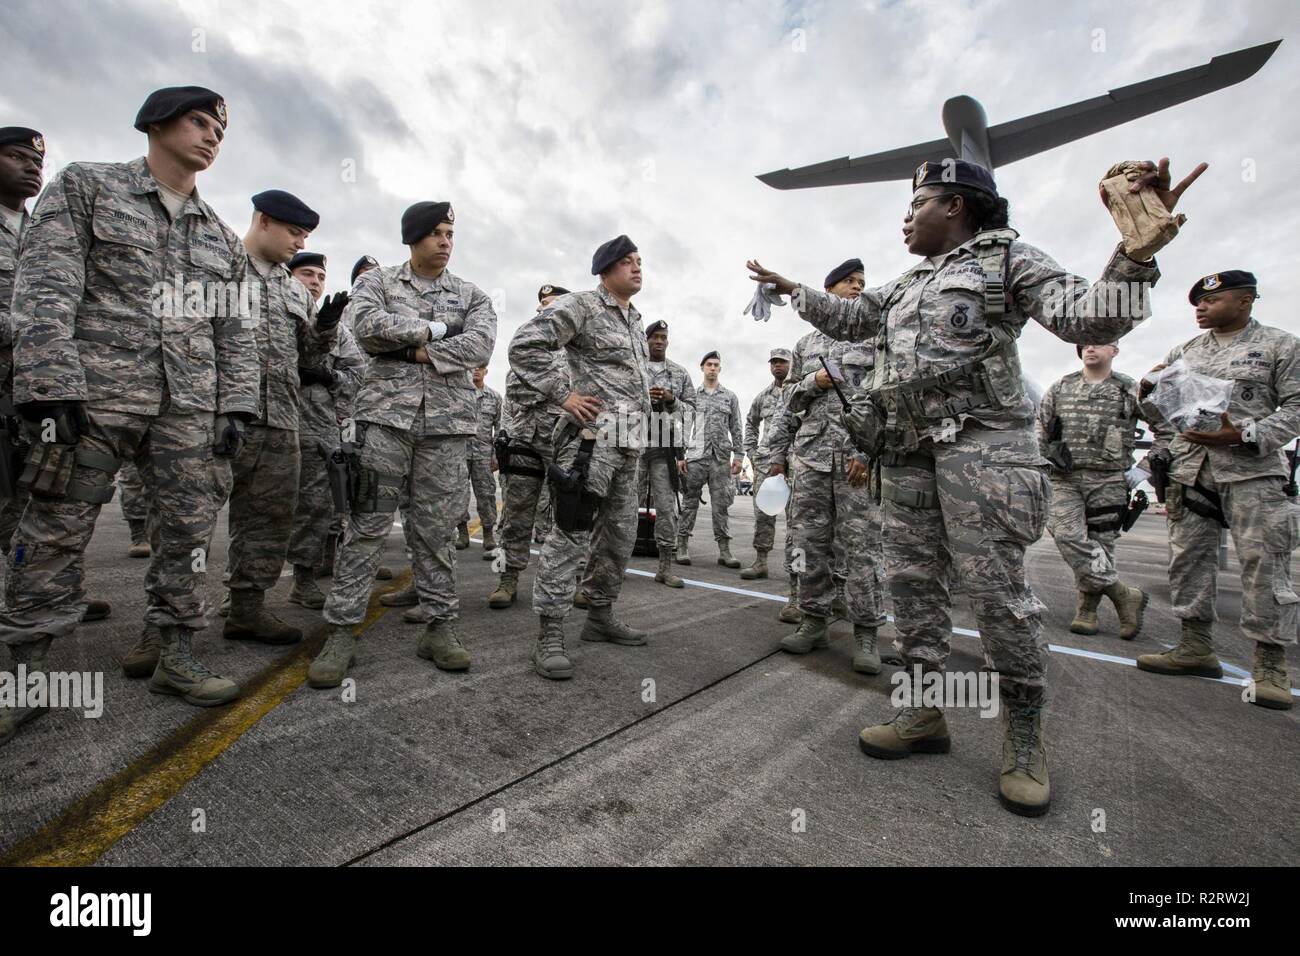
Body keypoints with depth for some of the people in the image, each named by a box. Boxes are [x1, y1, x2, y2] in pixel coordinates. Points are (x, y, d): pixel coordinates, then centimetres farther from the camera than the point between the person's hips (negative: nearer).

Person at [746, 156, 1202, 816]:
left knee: (996, 588, -8)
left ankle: (1023, 736, 9)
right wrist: (789, 287, 34)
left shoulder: (1008, 259, 6)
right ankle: (925, 711, 16)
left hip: (978, 440, -6)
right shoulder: (905, 286, 25)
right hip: (907, 448, 7)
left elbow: (1091, 319, -5)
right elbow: (848, 318, 34)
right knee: (911, 579, 4)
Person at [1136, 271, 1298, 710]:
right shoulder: (1184, 351, 15)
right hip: (1189, 471, 4)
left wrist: (1244, 435, -17)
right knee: (1189, 558, 5)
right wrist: (1149, 390, -3)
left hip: (1252, 472, -4)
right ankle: (1196, 647, 16)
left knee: (1263, 563, -5)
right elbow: (1156, 409, 19)